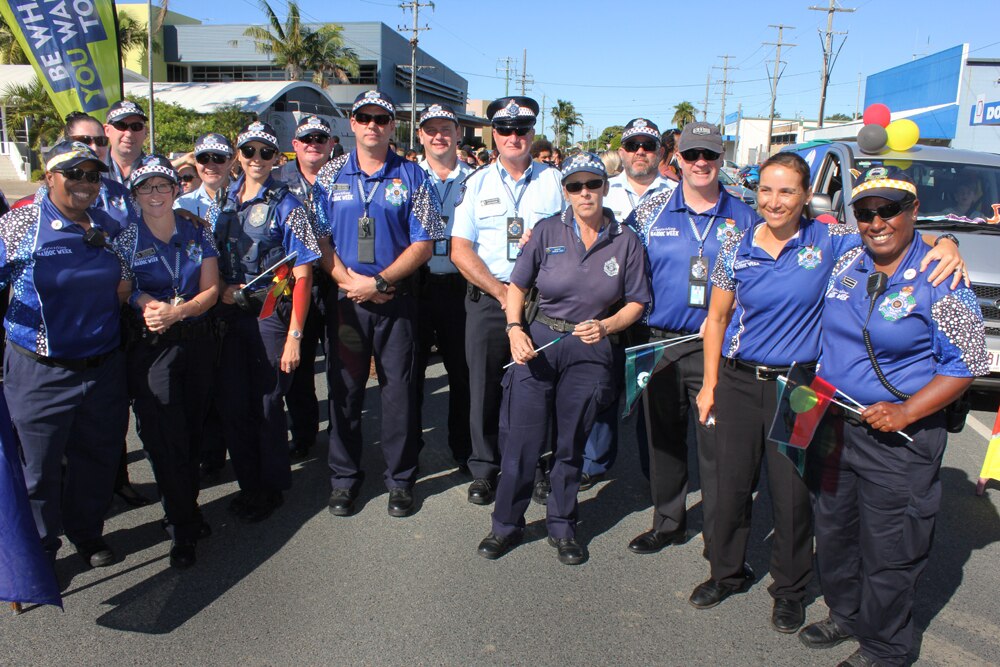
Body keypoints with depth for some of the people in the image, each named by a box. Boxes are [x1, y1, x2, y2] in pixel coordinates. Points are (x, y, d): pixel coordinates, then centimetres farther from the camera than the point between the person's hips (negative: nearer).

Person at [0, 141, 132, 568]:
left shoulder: (111, 228, 6)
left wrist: (127, 286, 4)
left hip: (103, 368, 4)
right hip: (40, 372, -3)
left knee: (98, 457, 16)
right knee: (39, 465, 8)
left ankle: (86, 532, 39)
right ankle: (39, 551, 30)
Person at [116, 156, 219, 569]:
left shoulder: (197, 233, 4)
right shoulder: (126, 241, -1)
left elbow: (210, 290, -1)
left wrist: (176, 311, -17)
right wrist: (143, 302, -16)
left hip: (197, 340, 3)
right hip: (151, 347, -2)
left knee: (193, 431, 10)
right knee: (165, 437, -4)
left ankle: (186, 509, 30)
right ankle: (184, 530, 9)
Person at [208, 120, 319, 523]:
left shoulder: (286, 206, -5)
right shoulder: (221, 204, 10)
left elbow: (302, 276, -10)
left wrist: (294, 335, -15)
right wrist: (220, 288, -2)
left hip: (270, 314, -5)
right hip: (228, 315, 5)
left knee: (268, 405, 4)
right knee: (231, 404, 10)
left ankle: (272, 488, 24)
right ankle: (248, 484, 29)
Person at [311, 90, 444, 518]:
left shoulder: (412, 177, 1)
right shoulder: (330, 176, 7)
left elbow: (423, 243, -4)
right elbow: (319, 237, 4)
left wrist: (380, 281, -13)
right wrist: (348, 280, -10)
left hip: (397, 300, -1)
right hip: (344, 300, 2)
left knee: (400, 390, 4)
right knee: (344, 389, 8)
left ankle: (400, 479, 19)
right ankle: (344, 479, 24)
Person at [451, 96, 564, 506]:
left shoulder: (555, 181, 7)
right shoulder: (477, 184, 7)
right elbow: (460, 250, 0)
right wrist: (501, 291, -9)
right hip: (486, 300, 1)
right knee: (485, 387, 5)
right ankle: (484, 471, 20)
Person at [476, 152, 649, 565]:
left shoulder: (626, 241, 1)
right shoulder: (547, 231, -1)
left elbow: (637, 302, 5)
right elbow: (517, 286, 2)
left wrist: (605, 326, -13)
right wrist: (515, 329, -13)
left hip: (591, 352, 1)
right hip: (538, 343, 0)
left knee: (571, 445, 12)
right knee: (522, 438, 2)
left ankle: (562, 526, 31)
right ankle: (507, 523, 22)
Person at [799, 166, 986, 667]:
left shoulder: (939, 277, -12)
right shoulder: (846, 265, 4)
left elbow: (968, 361, -11)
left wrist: (906, 412, -19)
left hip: (900, 437, -5)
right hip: (834, 425, 6)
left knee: (888, 550, 7)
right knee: (833, 531, 19)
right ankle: (845, 614, 43)